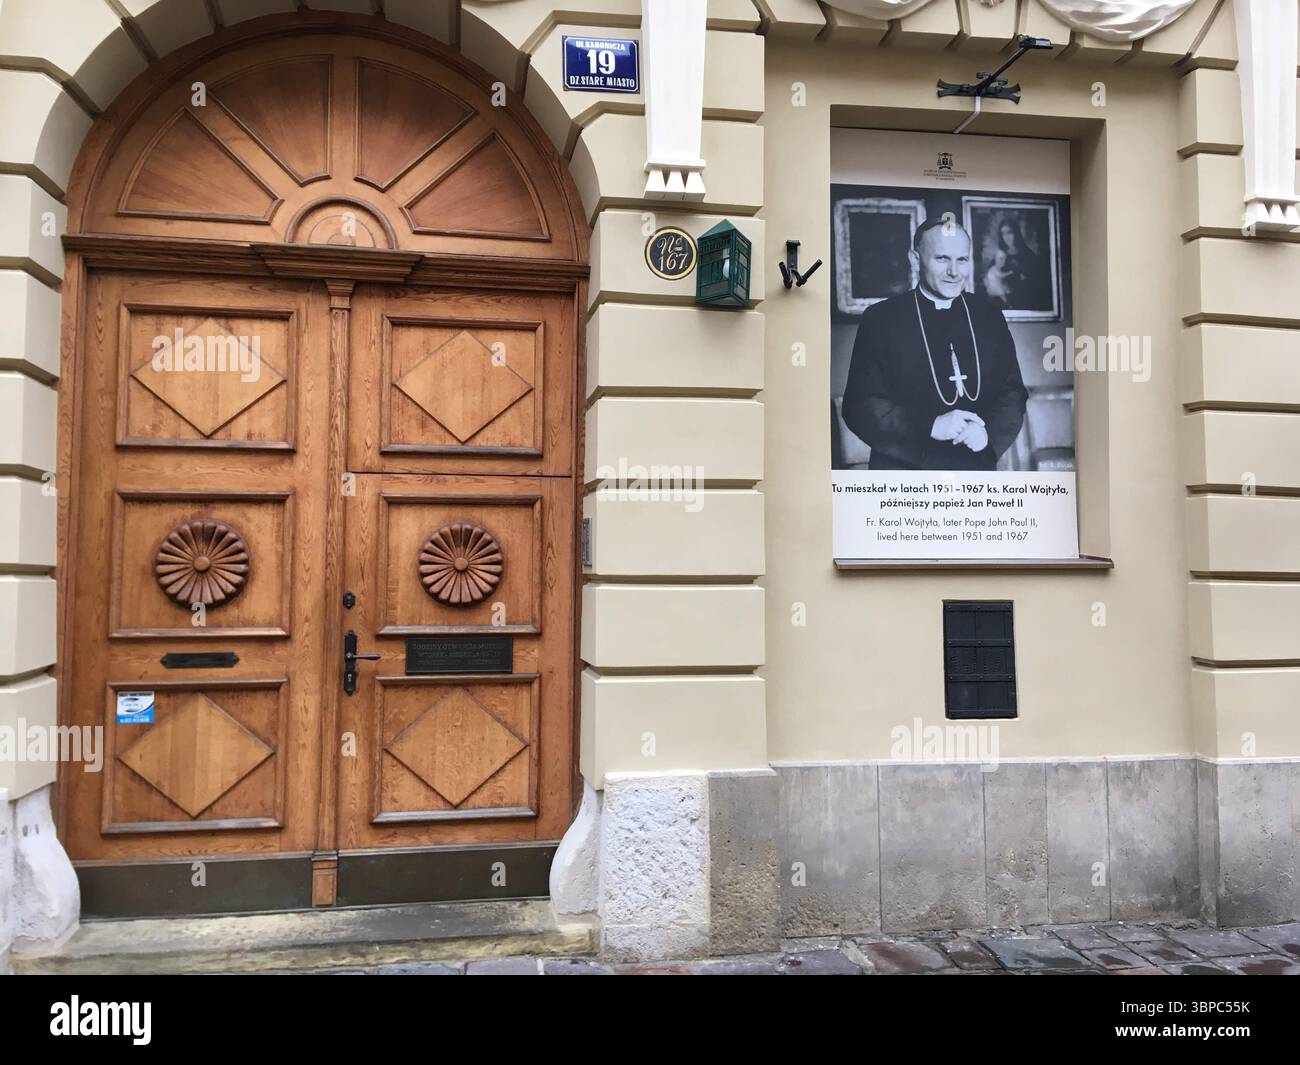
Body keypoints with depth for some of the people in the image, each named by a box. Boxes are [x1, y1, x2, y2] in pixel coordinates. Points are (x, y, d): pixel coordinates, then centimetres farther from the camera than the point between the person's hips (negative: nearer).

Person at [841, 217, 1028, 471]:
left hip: (977, 468, 3)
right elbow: (860, 407, -11)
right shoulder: (881, 319, -5)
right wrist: (931, 427, -22)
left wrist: (989, 431, -15)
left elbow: (1013, 393, 5)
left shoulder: (988, 316, 6)